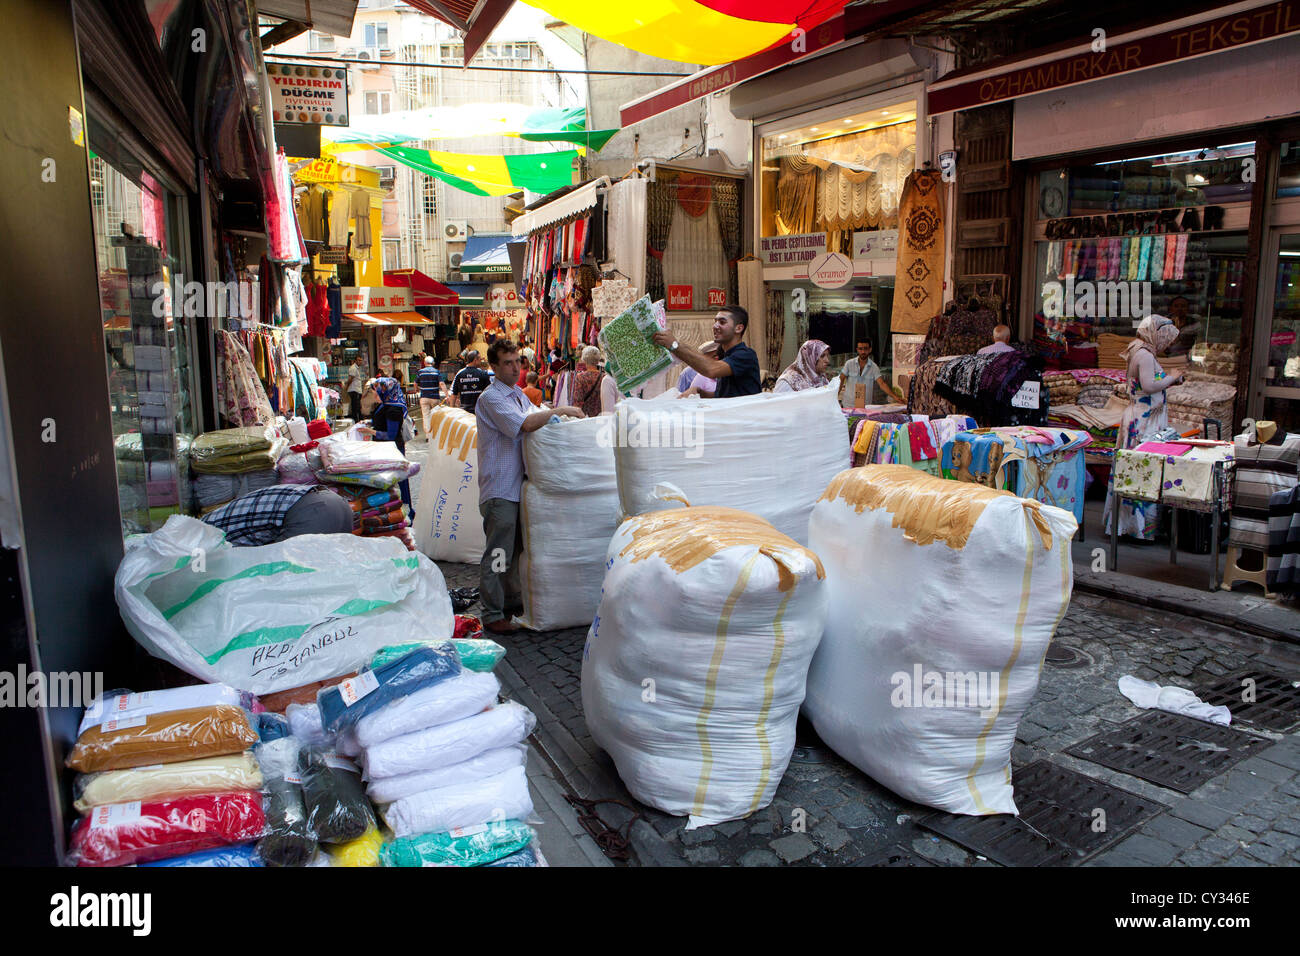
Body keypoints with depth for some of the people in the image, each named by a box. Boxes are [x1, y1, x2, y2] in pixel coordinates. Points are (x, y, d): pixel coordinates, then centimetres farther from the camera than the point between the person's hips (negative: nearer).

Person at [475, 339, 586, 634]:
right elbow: (524, 424, -25)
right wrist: (559, 410, -17)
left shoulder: (518, 394, 16)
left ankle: (512, 601, 31)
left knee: (516, 550, 18)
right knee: (498, 554, -4)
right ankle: (492, 615, 3)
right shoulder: (491, 398, -13)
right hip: (499, 490, -9)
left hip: (518, 486, 9)